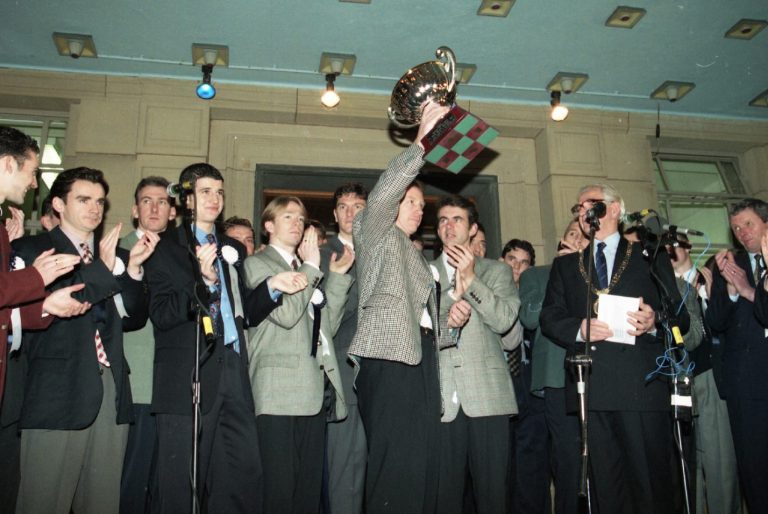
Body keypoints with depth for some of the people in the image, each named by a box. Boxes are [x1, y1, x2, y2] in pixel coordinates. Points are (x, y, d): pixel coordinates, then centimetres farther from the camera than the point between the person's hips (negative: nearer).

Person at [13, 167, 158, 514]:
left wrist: (132, 268, -6)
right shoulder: (30, 250, 3)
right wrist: (101, 268, -16)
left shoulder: (114, 255, 16)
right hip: (58, 393, -4)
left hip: (112, 392, 4)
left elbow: (134, 319, 8)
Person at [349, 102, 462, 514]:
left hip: (420, 359, 7)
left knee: (422, 468, 1)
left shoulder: (417, 257, 29)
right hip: (388, 357, -7)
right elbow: (382, 193, -11)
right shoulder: (376, 234, 10)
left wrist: (449, 323, 9)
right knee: (394, 467, -14)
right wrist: (420, 143, -16)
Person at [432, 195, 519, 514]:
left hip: (487, 395, 0)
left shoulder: (497, 271, 14)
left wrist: (471, 280, -7)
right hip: (441, 398, 0)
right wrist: (452, 294, -10)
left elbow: (504, 320, -1)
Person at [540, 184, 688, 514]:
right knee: (604, 485, 4)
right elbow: (549, 317, 10)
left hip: (642, 384, -1)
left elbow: (680, 317, 8)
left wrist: (654, 322, -14)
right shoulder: (565, 265, 20)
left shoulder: (650, 257, 14)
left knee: (652, 477, -3)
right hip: (591, 386, 2)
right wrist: (579, 328, -9)